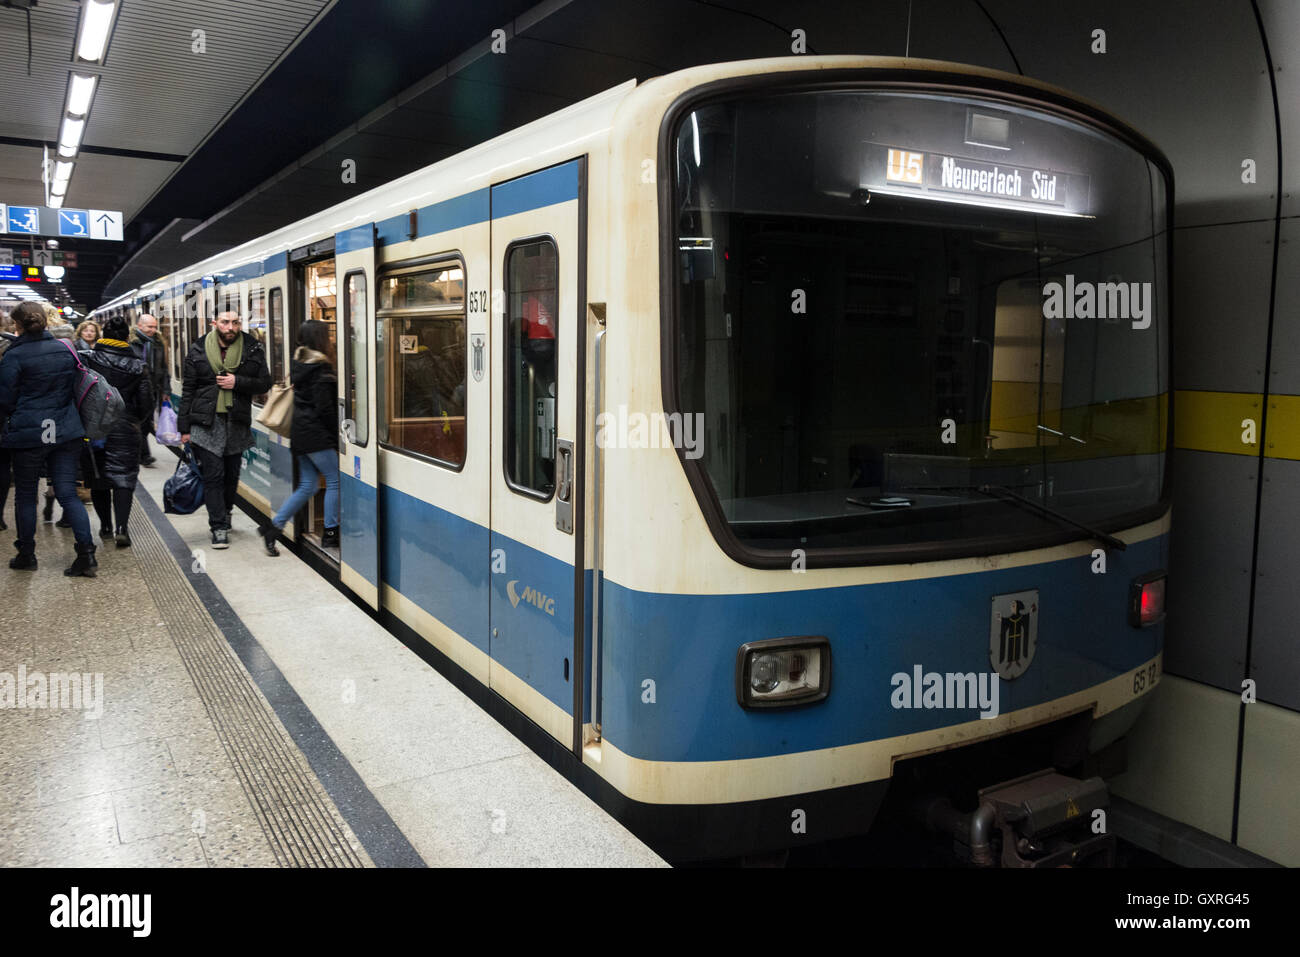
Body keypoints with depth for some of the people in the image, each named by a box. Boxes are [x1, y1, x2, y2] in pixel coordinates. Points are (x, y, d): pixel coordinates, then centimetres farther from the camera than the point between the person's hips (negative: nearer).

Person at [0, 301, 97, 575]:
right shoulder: (65, 350, 5)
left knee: (25, 495, 12)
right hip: (66, 431, 4)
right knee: (68, 493, 3)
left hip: (28, 434, -4)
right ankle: (86, 553, -7)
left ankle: (26, 554, 21)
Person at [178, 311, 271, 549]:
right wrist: (184, 427, 2)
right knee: (213, 475, -6)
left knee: (232, 474, 13)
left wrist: (237, 382, -14)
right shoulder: (198, 350, 1)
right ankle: (219, 528, -4)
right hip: (207, 422, -2)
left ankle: (224, 513, 37)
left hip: (237, 422, 2)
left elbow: (264, 383, 4)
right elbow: (188, 390, 4)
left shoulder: (253, 349, 3)